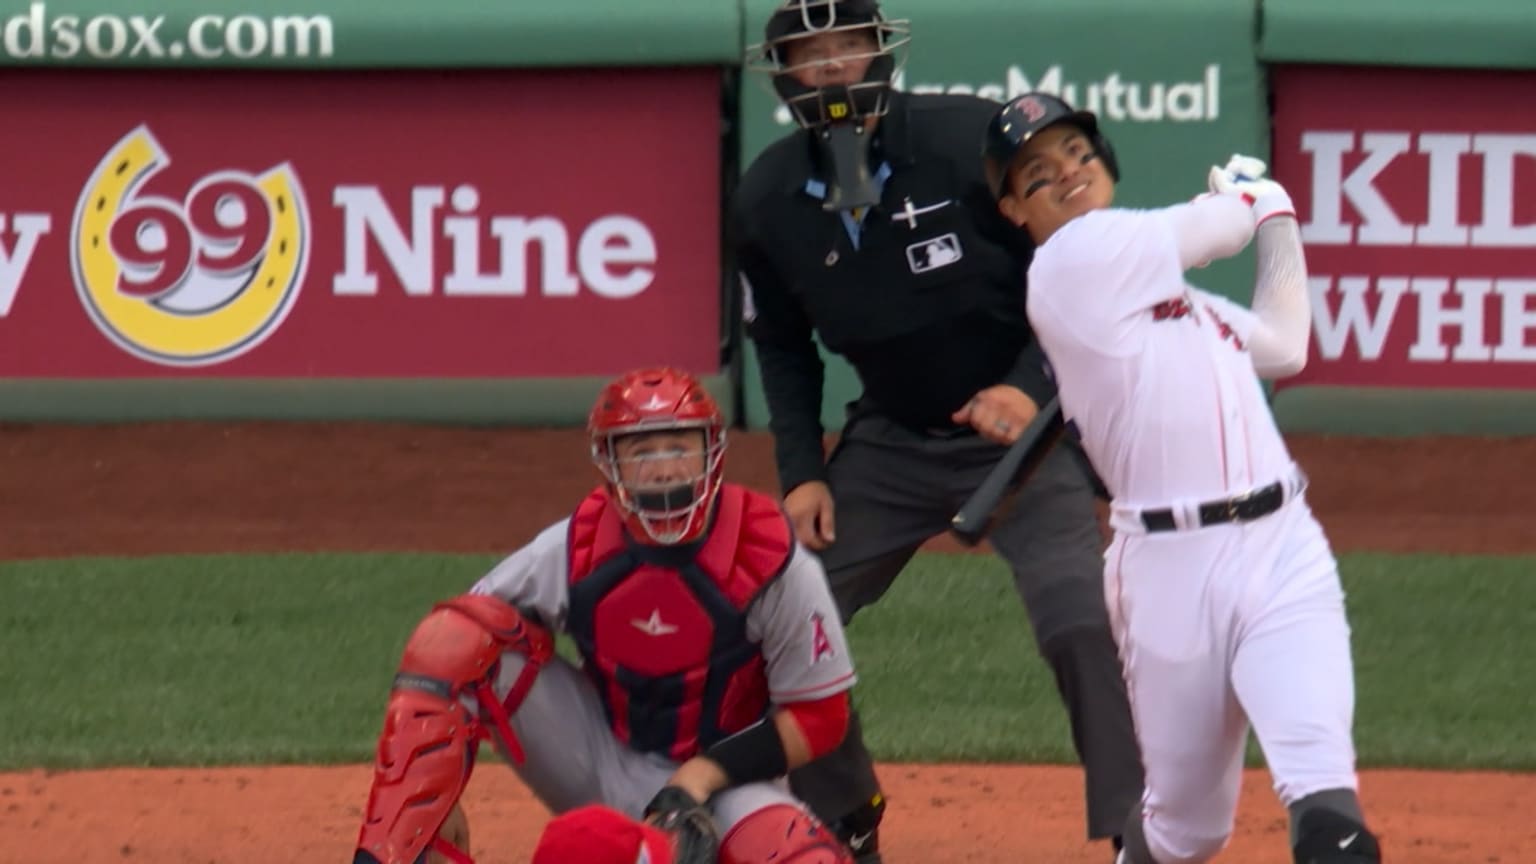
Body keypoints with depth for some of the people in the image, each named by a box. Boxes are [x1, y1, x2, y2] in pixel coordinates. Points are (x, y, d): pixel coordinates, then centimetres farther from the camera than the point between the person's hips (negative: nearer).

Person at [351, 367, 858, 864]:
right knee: (453, 642, -21)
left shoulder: (776, 565, -20)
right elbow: (454, 646, -8)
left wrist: (701, 779, -22)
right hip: (602, 762, 2)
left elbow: (819, 717, -12)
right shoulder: (572, 552, -14)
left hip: (721, 776, -2)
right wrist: (435, 796, -17)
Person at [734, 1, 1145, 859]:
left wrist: (1033, 387, -27)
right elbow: (783, 346, 10)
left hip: (1024, 426, -5)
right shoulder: (769, 199, -6)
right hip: (891, 437, 5)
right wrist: (802, 471, 0)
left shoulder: (971, 139, -20)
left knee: (1082, 623, -22)